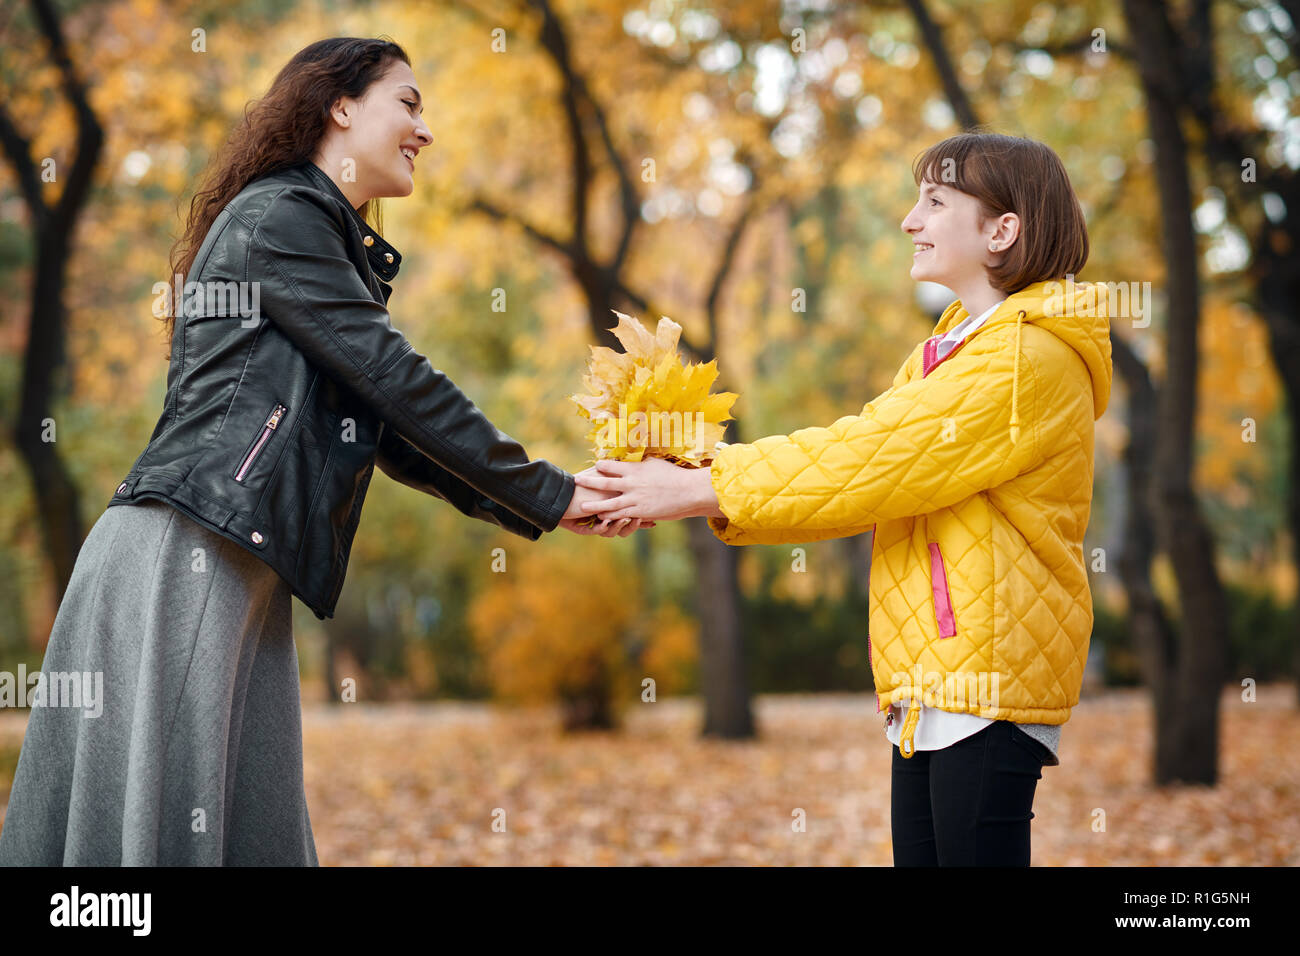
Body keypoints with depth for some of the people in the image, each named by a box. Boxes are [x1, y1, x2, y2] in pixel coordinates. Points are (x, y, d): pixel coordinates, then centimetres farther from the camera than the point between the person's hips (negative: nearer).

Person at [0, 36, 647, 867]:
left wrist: (532, 502, 11)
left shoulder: (334, 247, 25)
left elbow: (390, 436, 21)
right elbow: (395, 380, -10)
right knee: (154, 824, -9)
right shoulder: (278, 217, -4)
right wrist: (546, 496, -5)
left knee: (251, 826, 4)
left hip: (241, 576, 9)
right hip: (180, 556, -9)